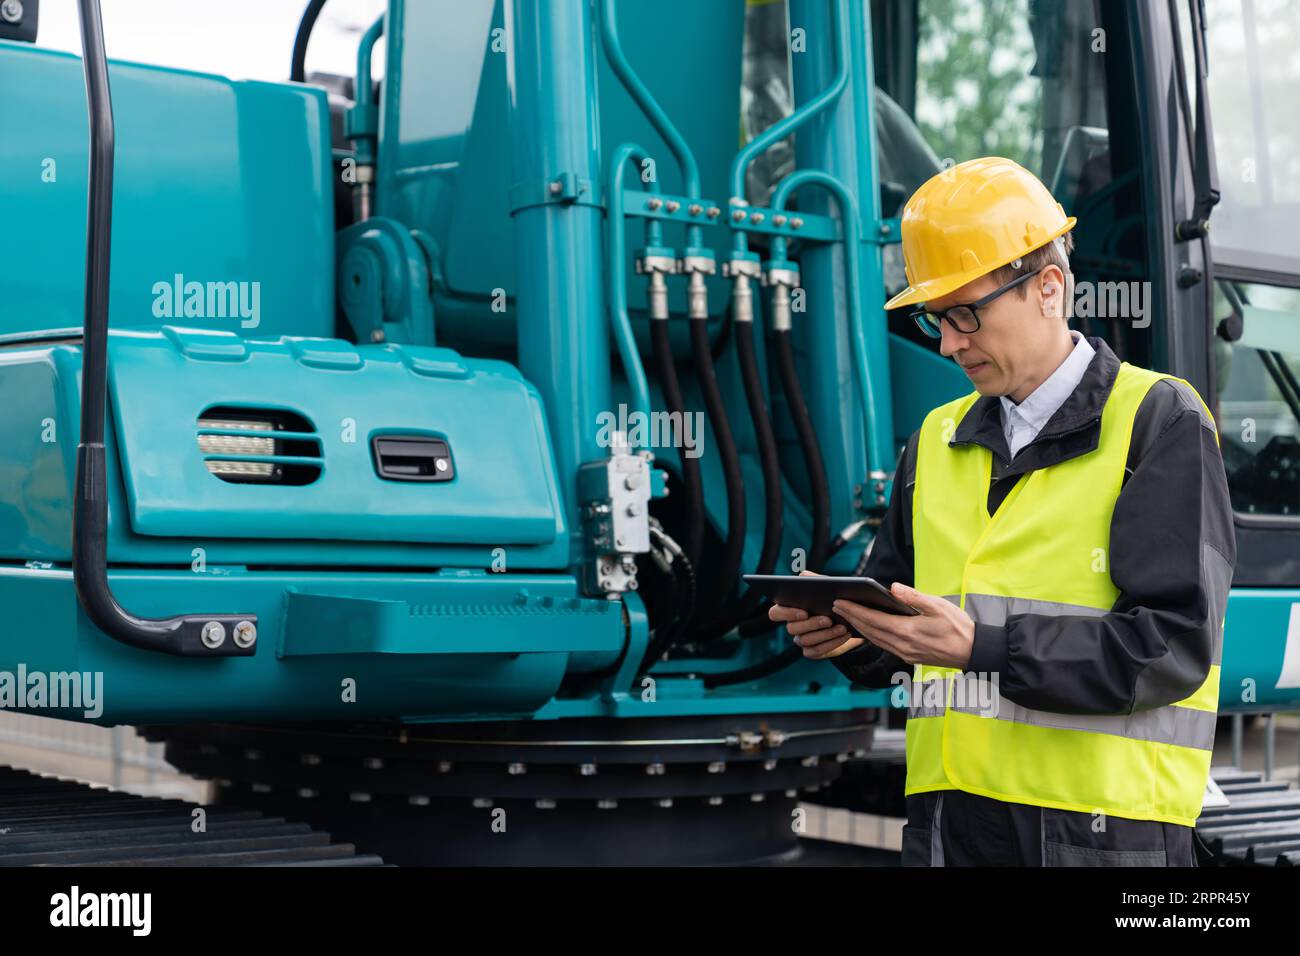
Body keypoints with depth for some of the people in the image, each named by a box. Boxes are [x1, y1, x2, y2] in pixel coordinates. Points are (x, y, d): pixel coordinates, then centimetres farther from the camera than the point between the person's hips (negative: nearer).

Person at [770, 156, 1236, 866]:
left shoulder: (1162, 423, -4)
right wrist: (849, 632, -4)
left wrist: (983, 647, -22)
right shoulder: (936, 443, 15)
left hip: (1102, 829, -4)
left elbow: (1175, 645, -13)